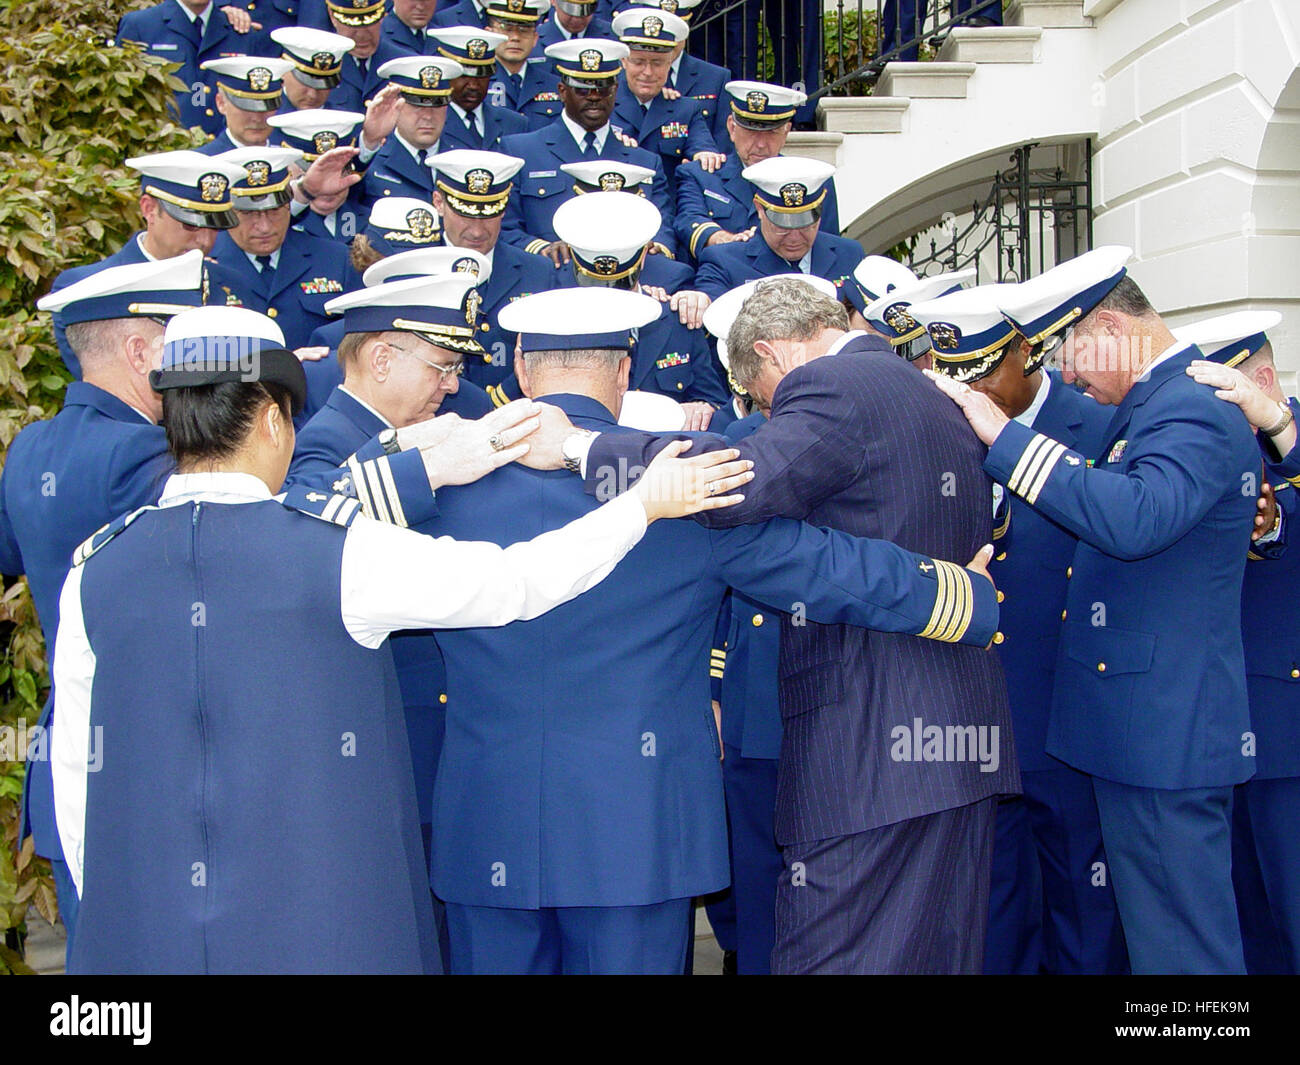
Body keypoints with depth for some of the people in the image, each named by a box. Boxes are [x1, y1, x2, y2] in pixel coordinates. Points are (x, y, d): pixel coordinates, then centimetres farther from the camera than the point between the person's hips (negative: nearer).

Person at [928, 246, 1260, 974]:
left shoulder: (1195, 414, -18)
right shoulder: (1149, 408, 14)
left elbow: (1135, 517, -35)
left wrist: (1005, 435, -31)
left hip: (1168, 733, -10)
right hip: (1147, 727, 10)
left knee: (1180, 945, -1)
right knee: (1162, 928, 18)